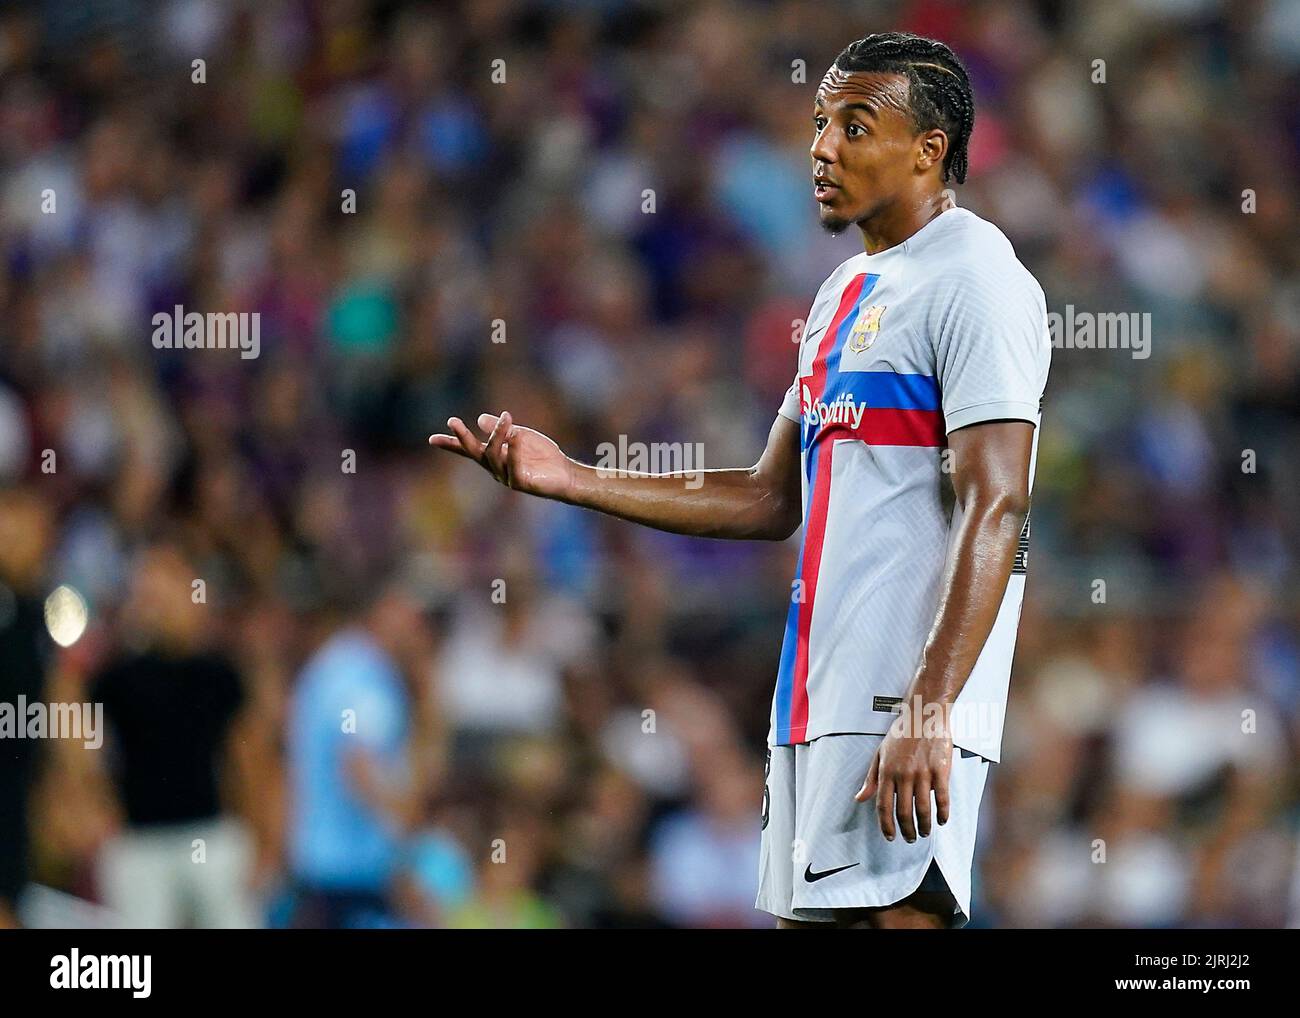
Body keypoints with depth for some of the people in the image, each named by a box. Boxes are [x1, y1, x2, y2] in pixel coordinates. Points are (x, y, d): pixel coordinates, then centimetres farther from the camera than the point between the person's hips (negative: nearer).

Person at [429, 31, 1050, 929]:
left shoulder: (974, 279, -10)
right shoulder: (848, 290, 20)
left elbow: (994, 511, -18)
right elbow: (773, 500, 23)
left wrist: (928, 711, -26)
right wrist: (567, 479, 17)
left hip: (905, 692, -9)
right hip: (819, 691, 9)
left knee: (897, 911, -15)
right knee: (804, 914, 9)